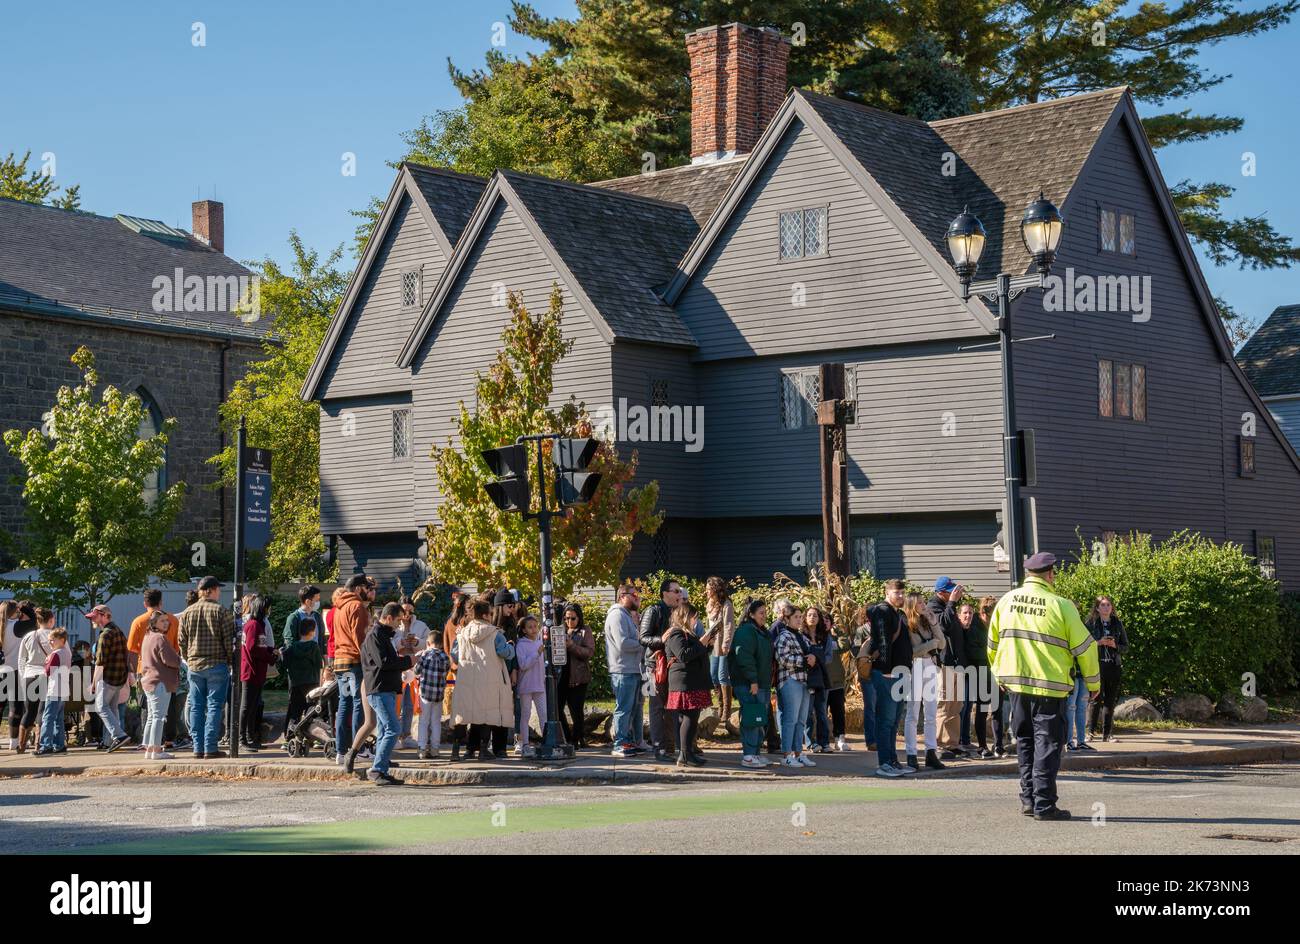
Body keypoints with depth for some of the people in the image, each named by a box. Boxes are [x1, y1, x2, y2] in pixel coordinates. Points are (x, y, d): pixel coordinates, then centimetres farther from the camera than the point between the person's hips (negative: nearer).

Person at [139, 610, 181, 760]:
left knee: (152, 717, 14)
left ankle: (148, 749, 16)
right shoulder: (160, 638, -13)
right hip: (161, 682, -10)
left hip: (148, 681, 10)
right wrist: (180, 660, 2)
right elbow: (170, 660, -20)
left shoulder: (148, 638, 19)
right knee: (159, 716, -9)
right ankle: (156, 750, -12)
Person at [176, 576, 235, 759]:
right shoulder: (221, 611, -7)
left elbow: (181, 641, 9)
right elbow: (229, 640, -9)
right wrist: (232, 661, 3)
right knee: (214, 706, -2)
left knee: (196, 707, 8)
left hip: (194, 666, 4)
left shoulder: (187, 612, 6)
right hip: (217, 665, -4)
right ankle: (210, 749, -5)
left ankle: (198, 748, 9)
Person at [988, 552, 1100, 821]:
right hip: (1050, 687, -5)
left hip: (1015, 683, 5)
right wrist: (1093, 683, 8)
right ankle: (1044, 805, -1)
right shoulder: (1060, 605, -10)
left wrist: (1000, 675, 27)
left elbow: (992, 644, 13)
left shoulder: (1006, 601, 4)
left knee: (1025, 743, 16)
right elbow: (1084, 647, -5)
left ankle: (1028, 799, 18)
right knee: (1047, 745, 1)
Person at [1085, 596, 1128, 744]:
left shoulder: (1118, 624, 11)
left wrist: (1115, 645, -7)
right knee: (1096, 699, -8)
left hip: (1113, 666, 4)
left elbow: (1126, 647, 13)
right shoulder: (1091, 623, 2)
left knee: (1111, 701, 5)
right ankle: (1091, 730, -1)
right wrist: (1098, 643, -14)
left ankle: (1107, 733, 10)